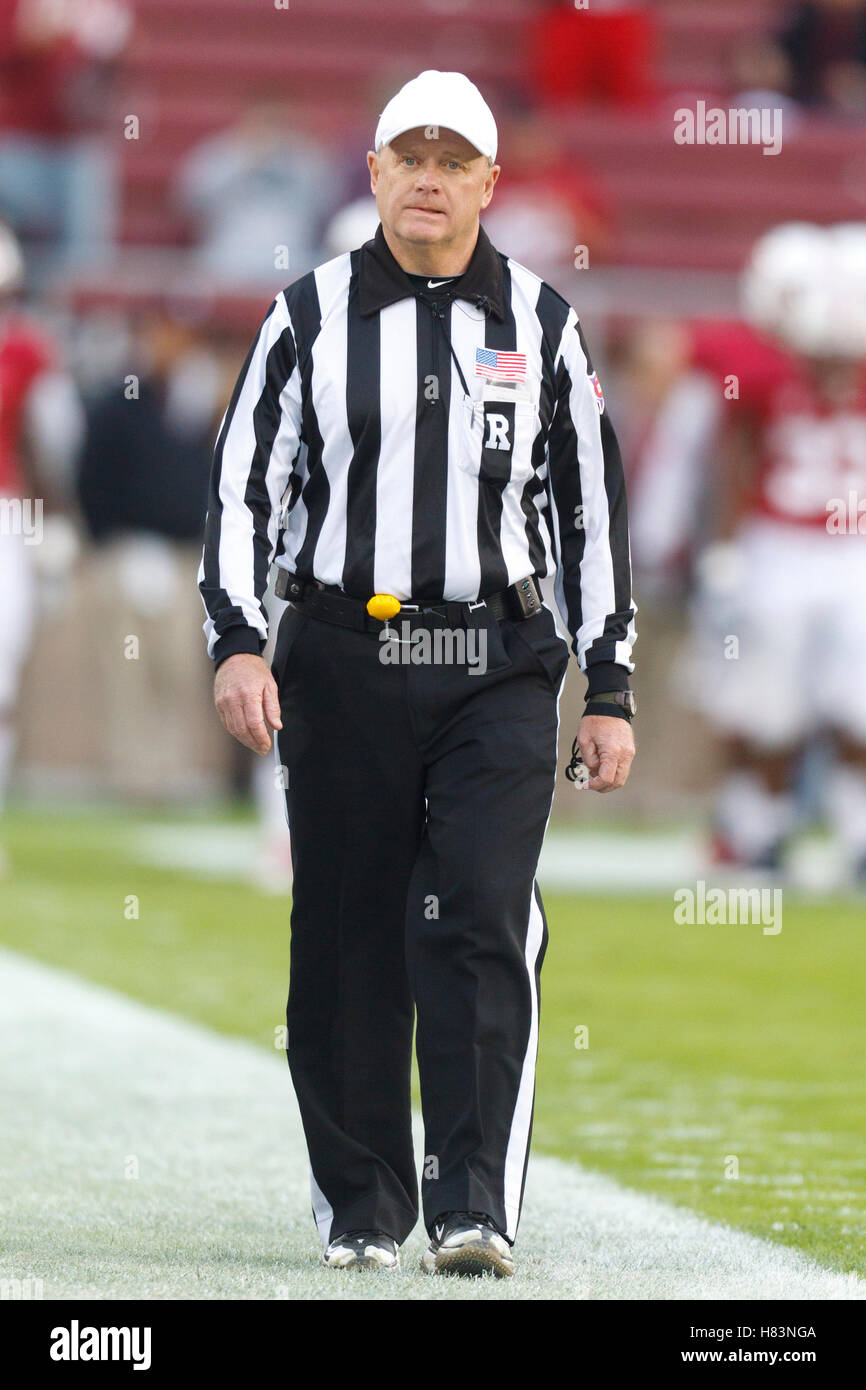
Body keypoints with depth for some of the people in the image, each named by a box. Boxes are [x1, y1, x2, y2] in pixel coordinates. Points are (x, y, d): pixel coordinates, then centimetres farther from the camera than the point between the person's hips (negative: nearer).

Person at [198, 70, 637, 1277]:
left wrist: (609, 691, 8)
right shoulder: (310, 317, 6)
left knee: (480, 927, -12)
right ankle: (362, 1208, 13)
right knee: (348, 941, 2)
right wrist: (237, 641, -10)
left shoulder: (539, 323, 8)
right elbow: (243, 486, 4)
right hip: (343, 665, 0)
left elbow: (592, 508, 12)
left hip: (498, 668, 0)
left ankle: (476, 1210, -14)